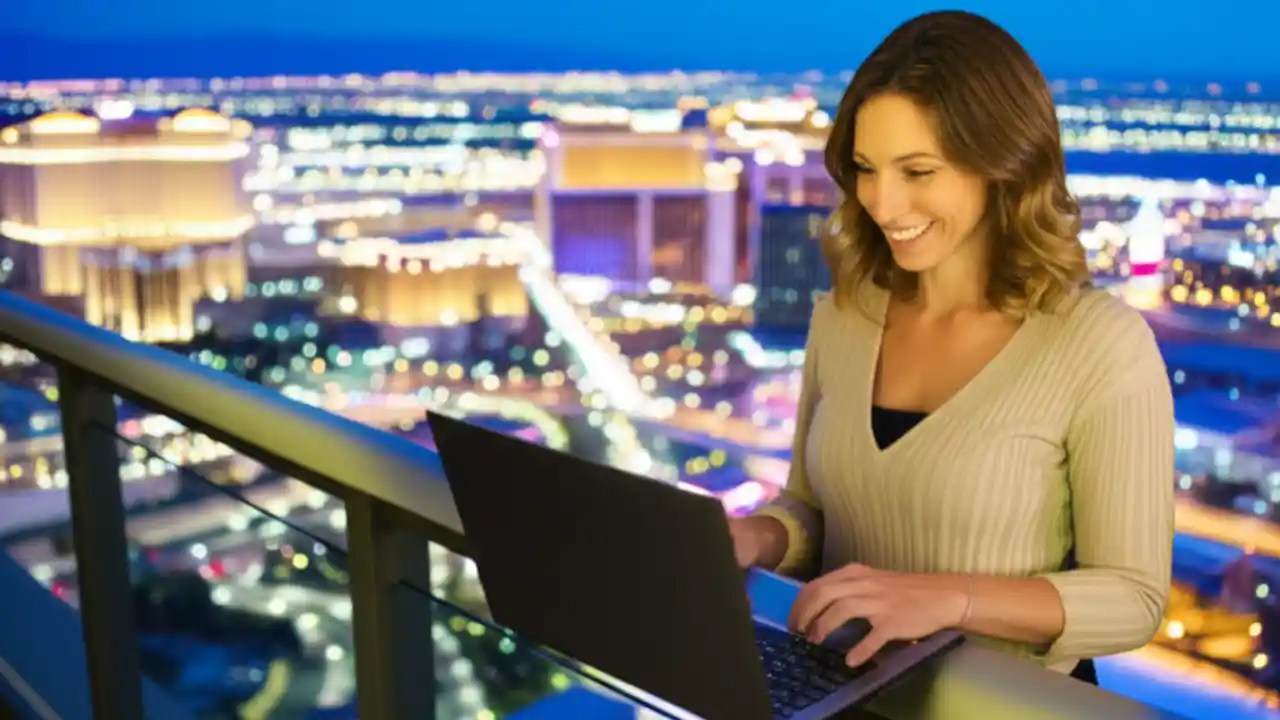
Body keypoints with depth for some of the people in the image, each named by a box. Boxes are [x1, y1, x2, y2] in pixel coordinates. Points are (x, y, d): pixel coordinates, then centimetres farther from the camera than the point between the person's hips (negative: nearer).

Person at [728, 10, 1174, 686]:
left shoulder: (1100, 342, -13)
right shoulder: (841, 315, 1)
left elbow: (1134, 598, -9)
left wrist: (945, 598, -23)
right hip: (840, 686, 3)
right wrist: (759, 538, -10)